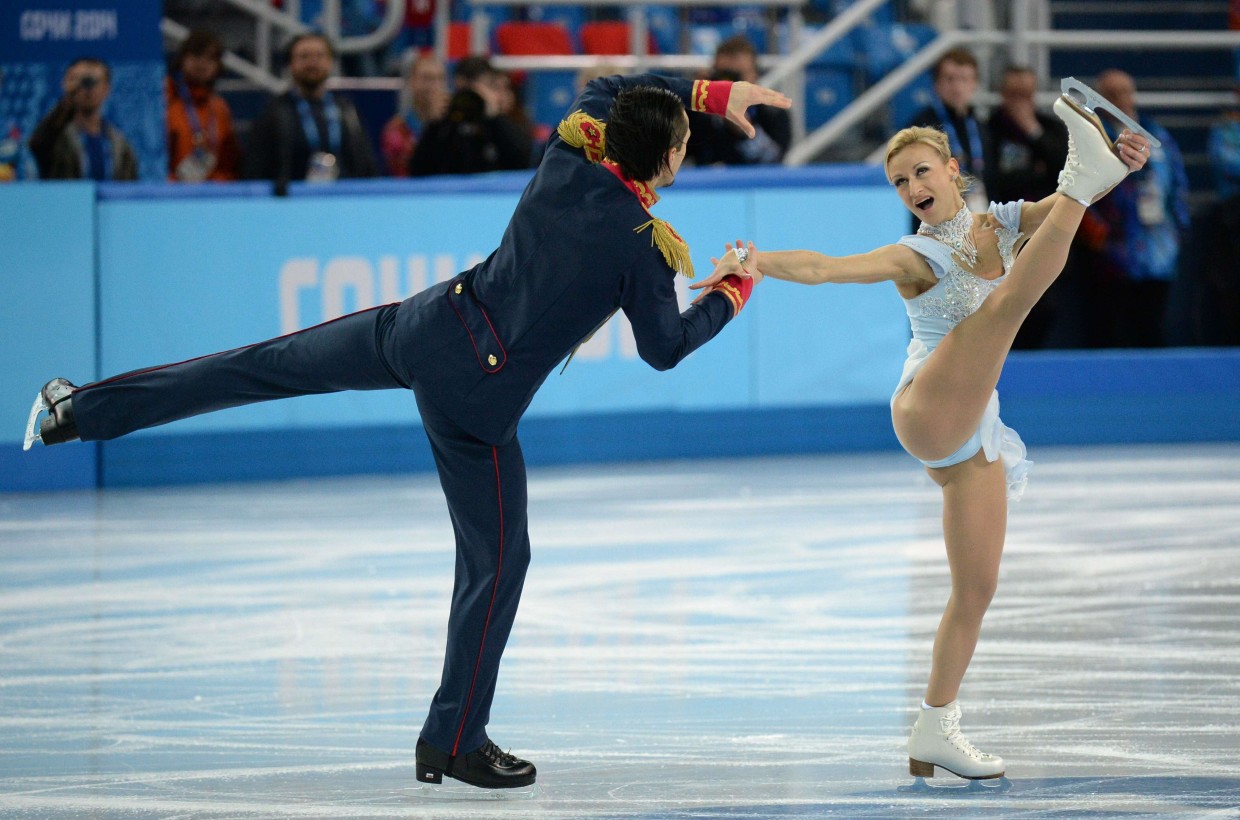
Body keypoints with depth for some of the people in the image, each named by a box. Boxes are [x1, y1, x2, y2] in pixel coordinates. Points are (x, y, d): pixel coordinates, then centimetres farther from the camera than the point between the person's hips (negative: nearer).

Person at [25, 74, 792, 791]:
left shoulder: (571, 157, -2)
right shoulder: (643, 249, -16)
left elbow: (608, 89, 21)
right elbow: (665, 349, -2)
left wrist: (711, 93, 21)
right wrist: (733, 293, 13)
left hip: (427, 325, 5)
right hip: (481, 398, -5)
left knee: (266, 366, 16)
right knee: (497, 560, 8)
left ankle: (80, 410, 16)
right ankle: (455, 744, 14)